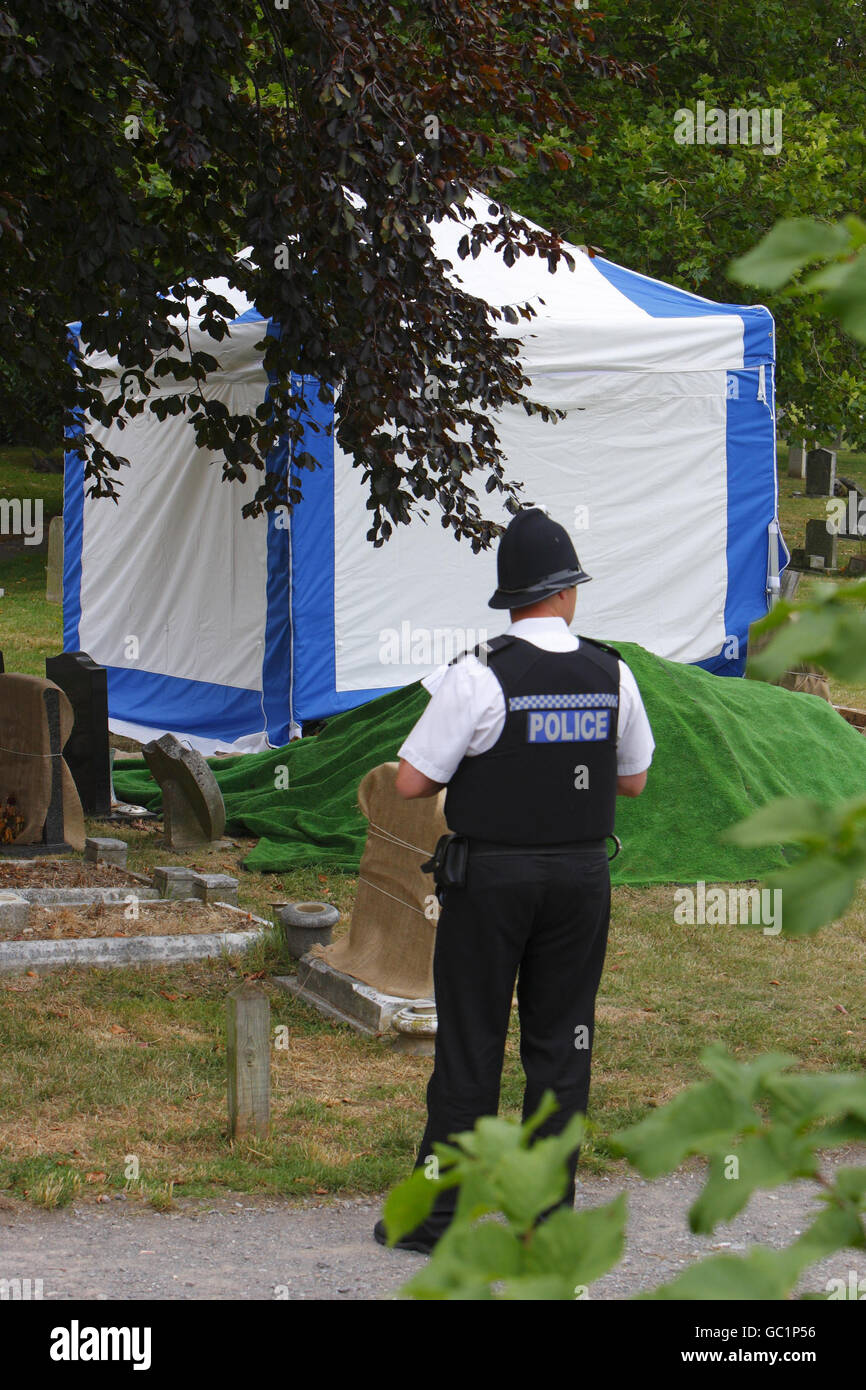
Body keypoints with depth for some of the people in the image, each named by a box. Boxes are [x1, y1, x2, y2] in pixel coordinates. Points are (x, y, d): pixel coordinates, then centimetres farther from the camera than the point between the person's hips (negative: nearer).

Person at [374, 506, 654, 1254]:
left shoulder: (480, 676, -14)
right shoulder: (612, 675, -1)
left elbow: (413, 781, -11)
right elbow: (634, 780, 12)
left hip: (493, 876, -3)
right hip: (582, 876, 3)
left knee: (470, 1044, 2)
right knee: (561, 1043, 9)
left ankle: (441, 1214, 7)